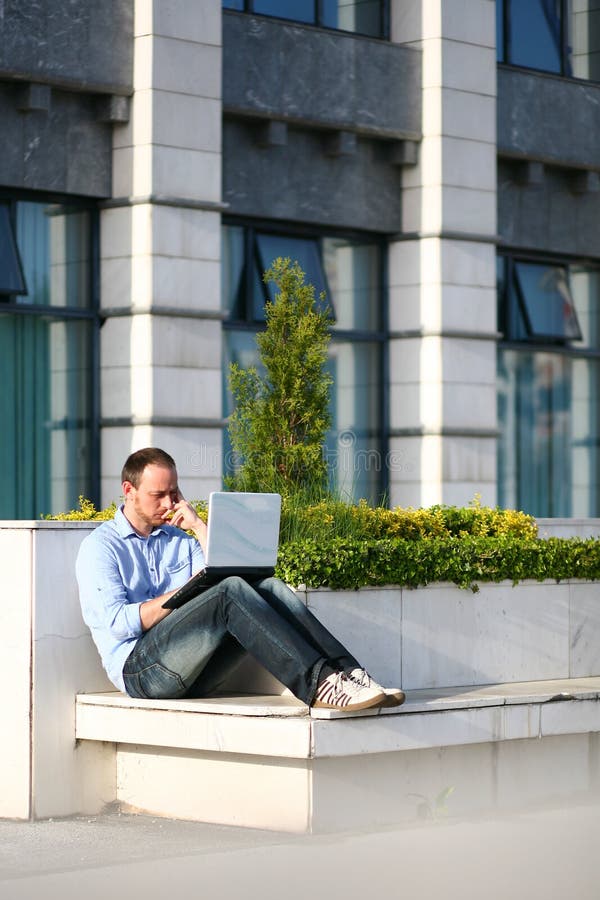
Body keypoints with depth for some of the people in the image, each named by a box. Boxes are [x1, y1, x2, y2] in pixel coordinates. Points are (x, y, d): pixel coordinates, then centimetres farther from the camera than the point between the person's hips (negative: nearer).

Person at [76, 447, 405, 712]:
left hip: (193, 674, 6)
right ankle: (317, 683, -43)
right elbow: (119, 623, -10)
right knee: (230, 592, -29)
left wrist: (197, 525, 7)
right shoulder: (100, 547, 5)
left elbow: (224, 574, 8)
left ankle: (347, 673, -35)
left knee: (269, 587, -18)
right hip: (138, 669, -6)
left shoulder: (179, 540, 24)